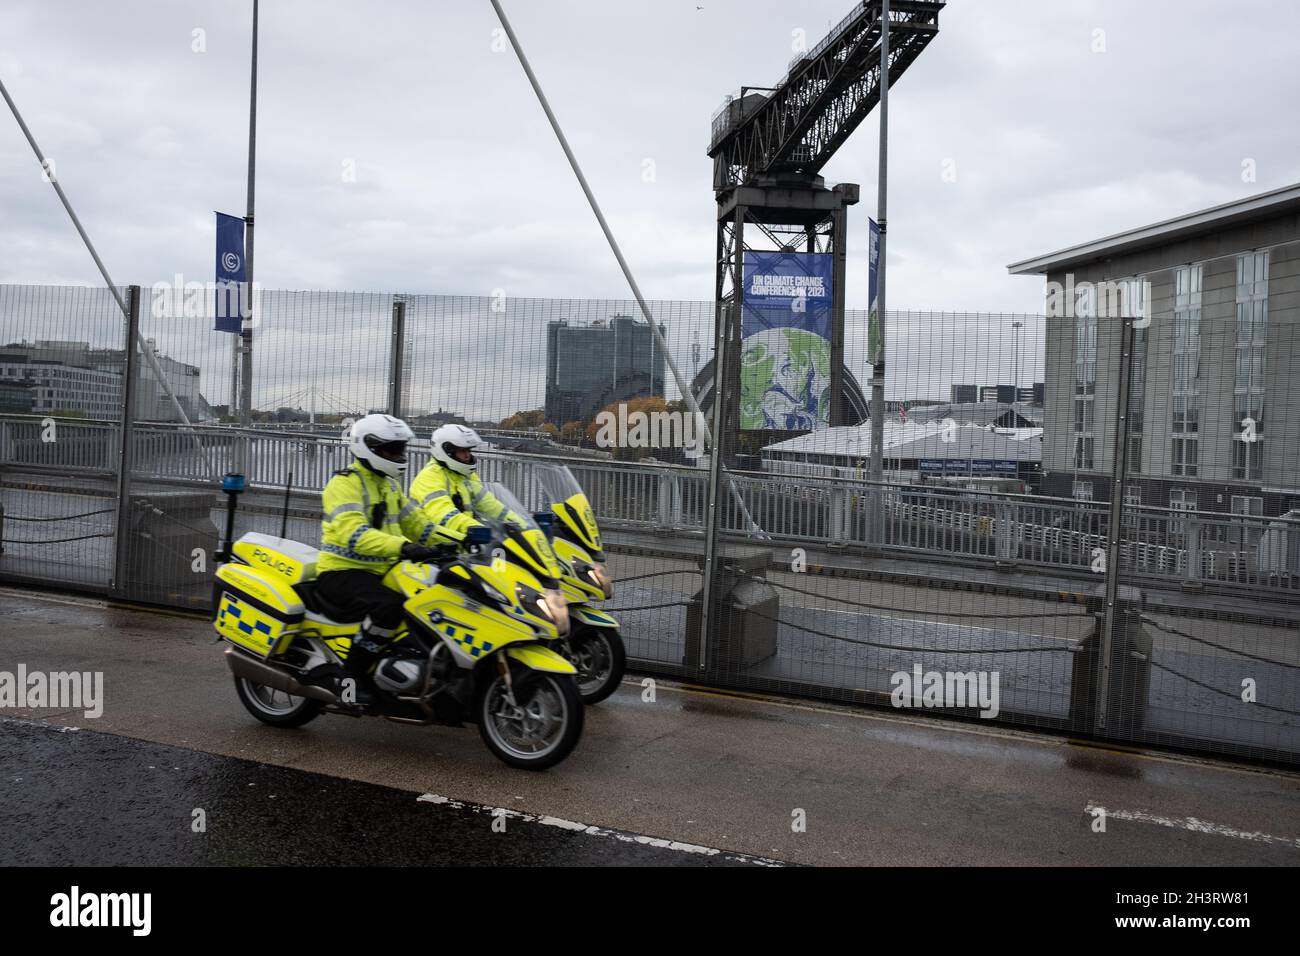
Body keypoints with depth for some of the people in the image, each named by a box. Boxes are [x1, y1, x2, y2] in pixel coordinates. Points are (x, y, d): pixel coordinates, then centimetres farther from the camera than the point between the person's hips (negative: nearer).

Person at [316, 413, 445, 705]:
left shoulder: (389, 485, 17)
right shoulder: (345, 483, -12)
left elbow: (415, 522, 19)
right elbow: (352, 532, -28)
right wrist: (403, 547, -41)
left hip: (380, 571, 9)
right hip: (342, 572, -9)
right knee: (389, 606, -35)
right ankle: (352, 674, -20)